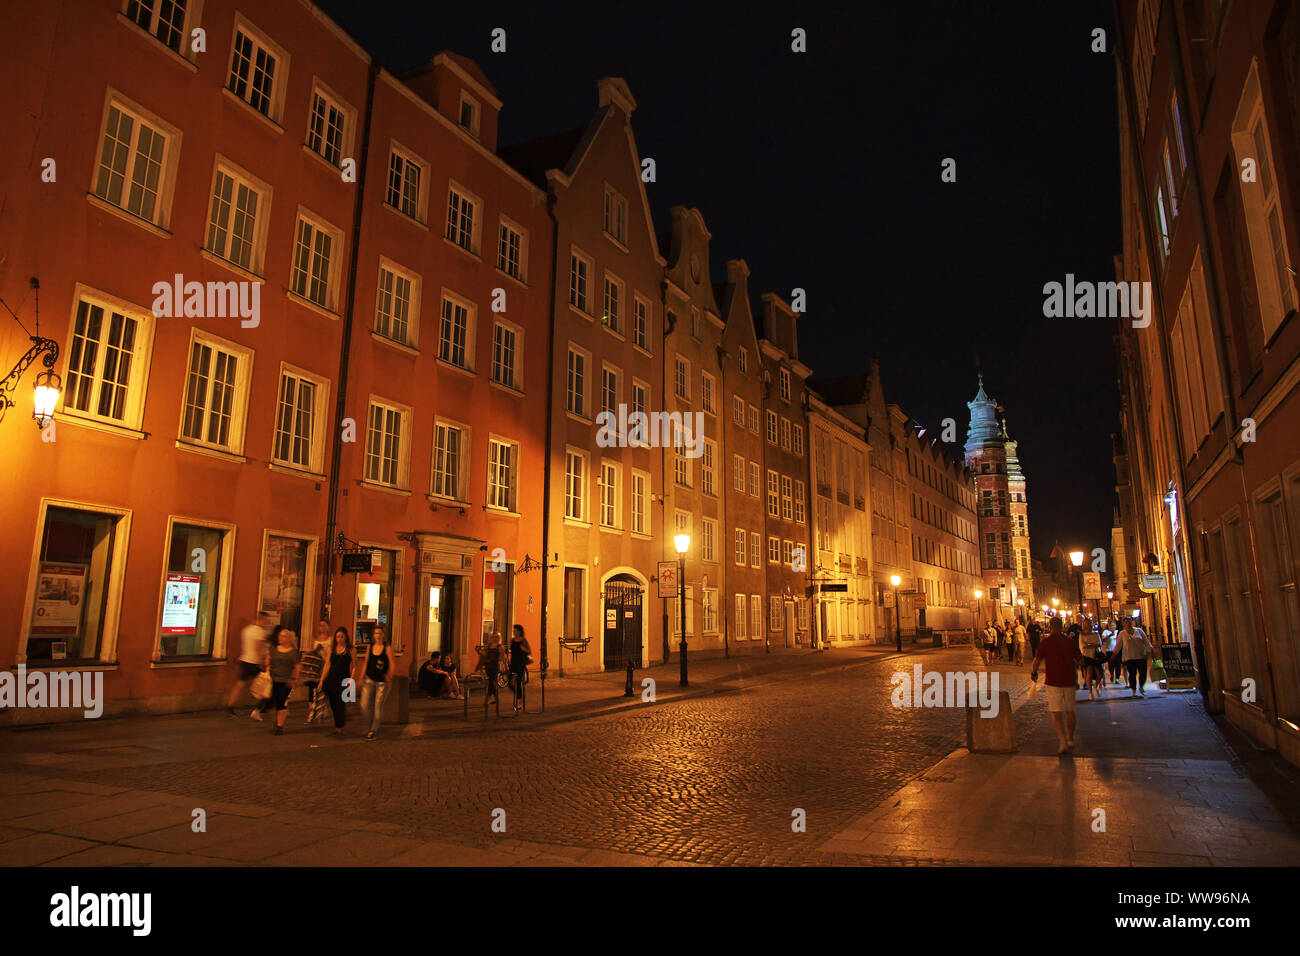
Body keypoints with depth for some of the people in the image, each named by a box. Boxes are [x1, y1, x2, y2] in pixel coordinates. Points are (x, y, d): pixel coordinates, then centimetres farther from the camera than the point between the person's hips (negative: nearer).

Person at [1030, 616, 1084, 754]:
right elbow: (1080, 660, 11)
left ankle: (1063, 742, -14)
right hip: (1069, 681, 4)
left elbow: (1037, 660, -7)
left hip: (1053, 681, -4)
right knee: (1070, 711, 18)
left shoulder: (1046, 641, -6)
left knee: (1056, 713, -1)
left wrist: (1033, 672, 10)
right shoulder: (1070, 641, 3)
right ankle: (1070, 739, 31)